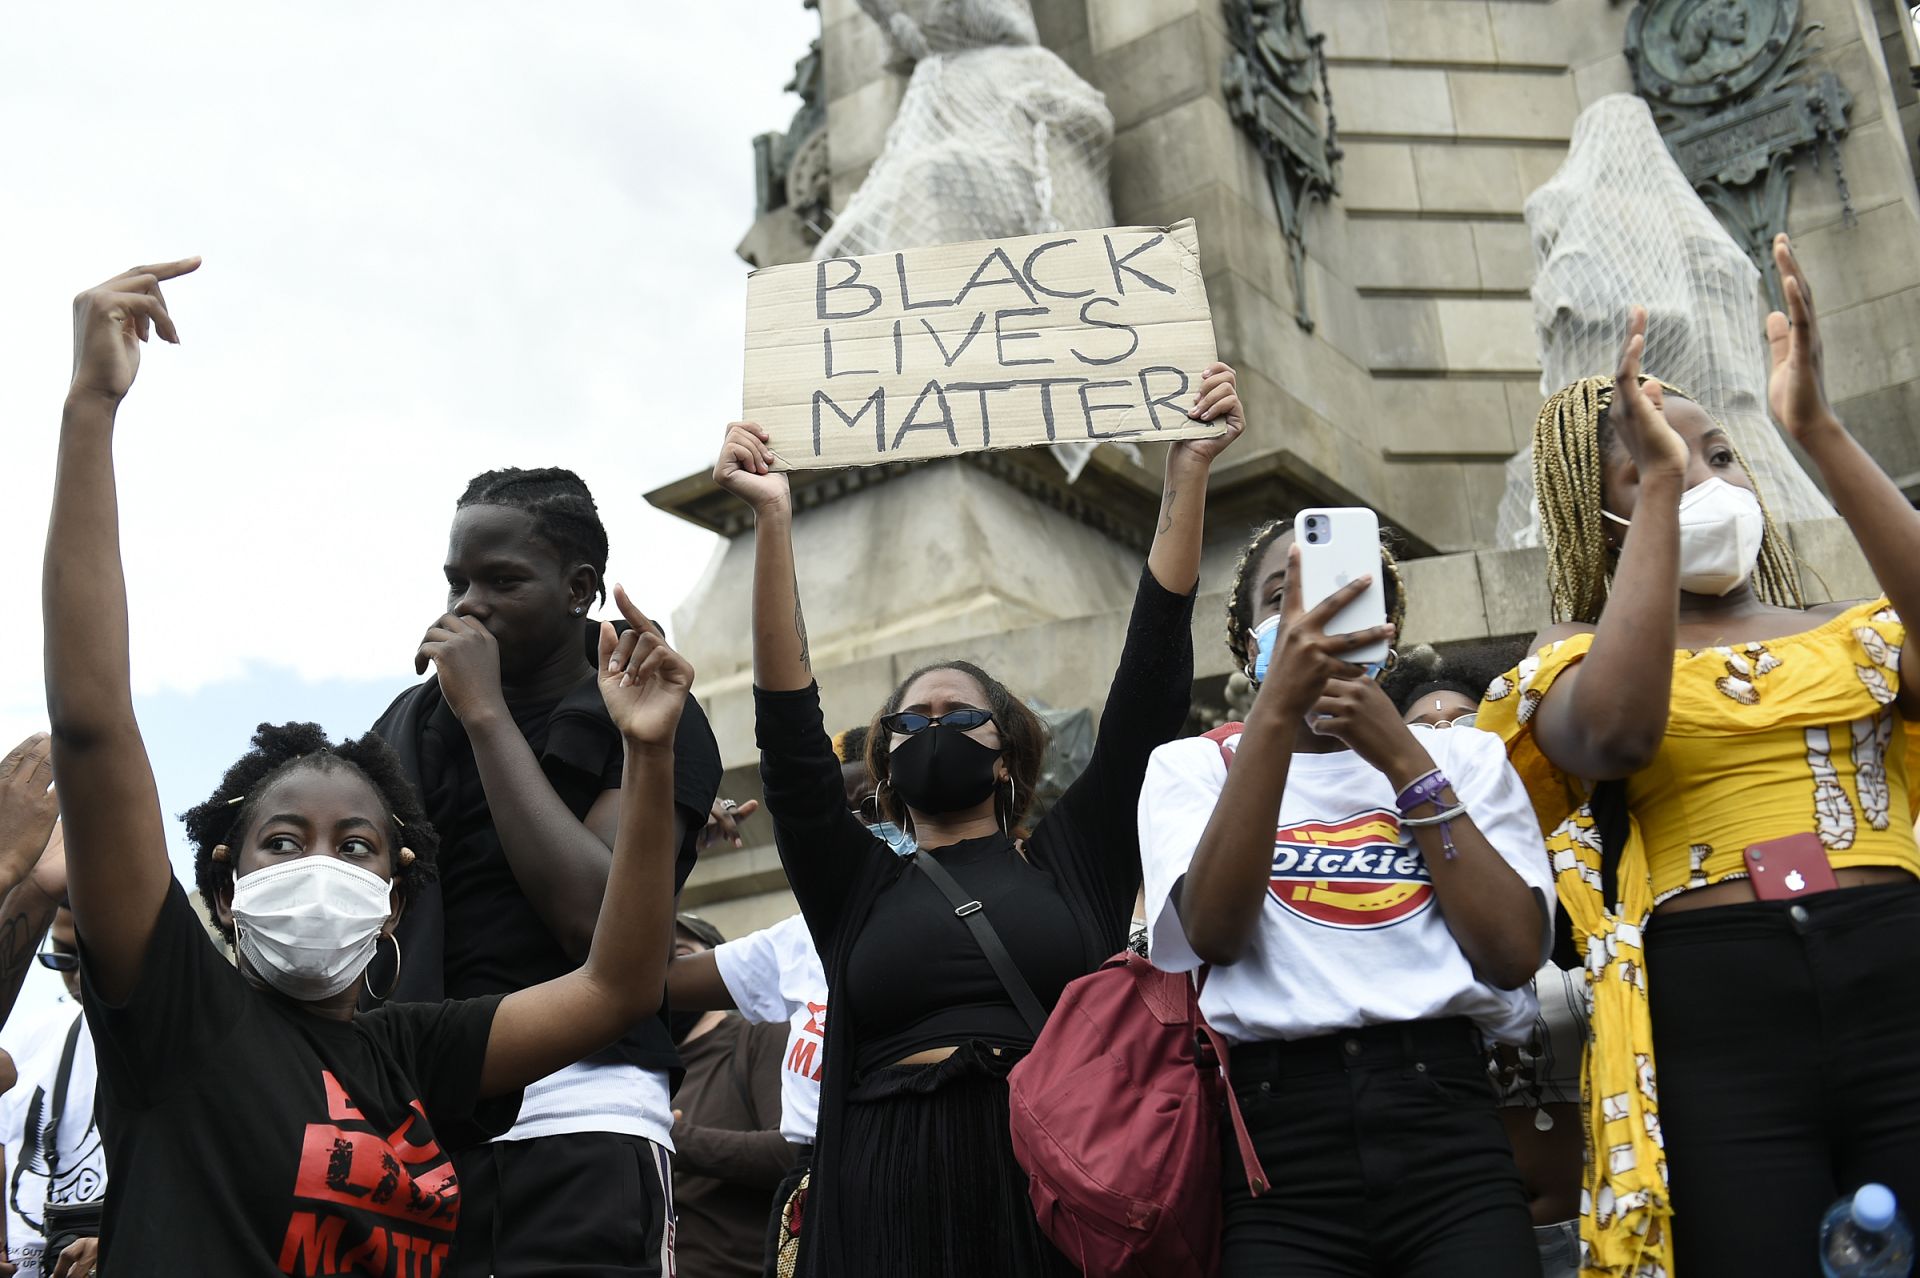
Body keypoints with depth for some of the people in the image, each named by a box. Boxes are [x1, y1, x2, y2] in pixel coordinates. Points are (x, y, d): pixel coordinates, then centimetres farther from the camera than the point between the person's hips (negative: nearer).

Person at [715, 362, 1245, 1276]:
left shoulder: (1071, 860, 13)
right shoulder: (857, 886, 14)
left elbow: (1151, 682, 7)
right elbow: (789, 728, 4)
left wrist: (1187, 474, 1)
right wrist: (773, 520, -5)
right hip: (893, 1193, 0)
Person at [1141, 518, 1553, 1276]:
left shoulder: (1467, 757, 14)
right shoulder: (1193, 767, 10)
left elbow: (1514, 953, -1)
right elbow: (1213, 932, -10)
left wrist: (1404, 761, -5)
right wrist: (1276, 708, -15)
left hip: (1448, 1124, 1)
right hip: (1277, 1135, -1)